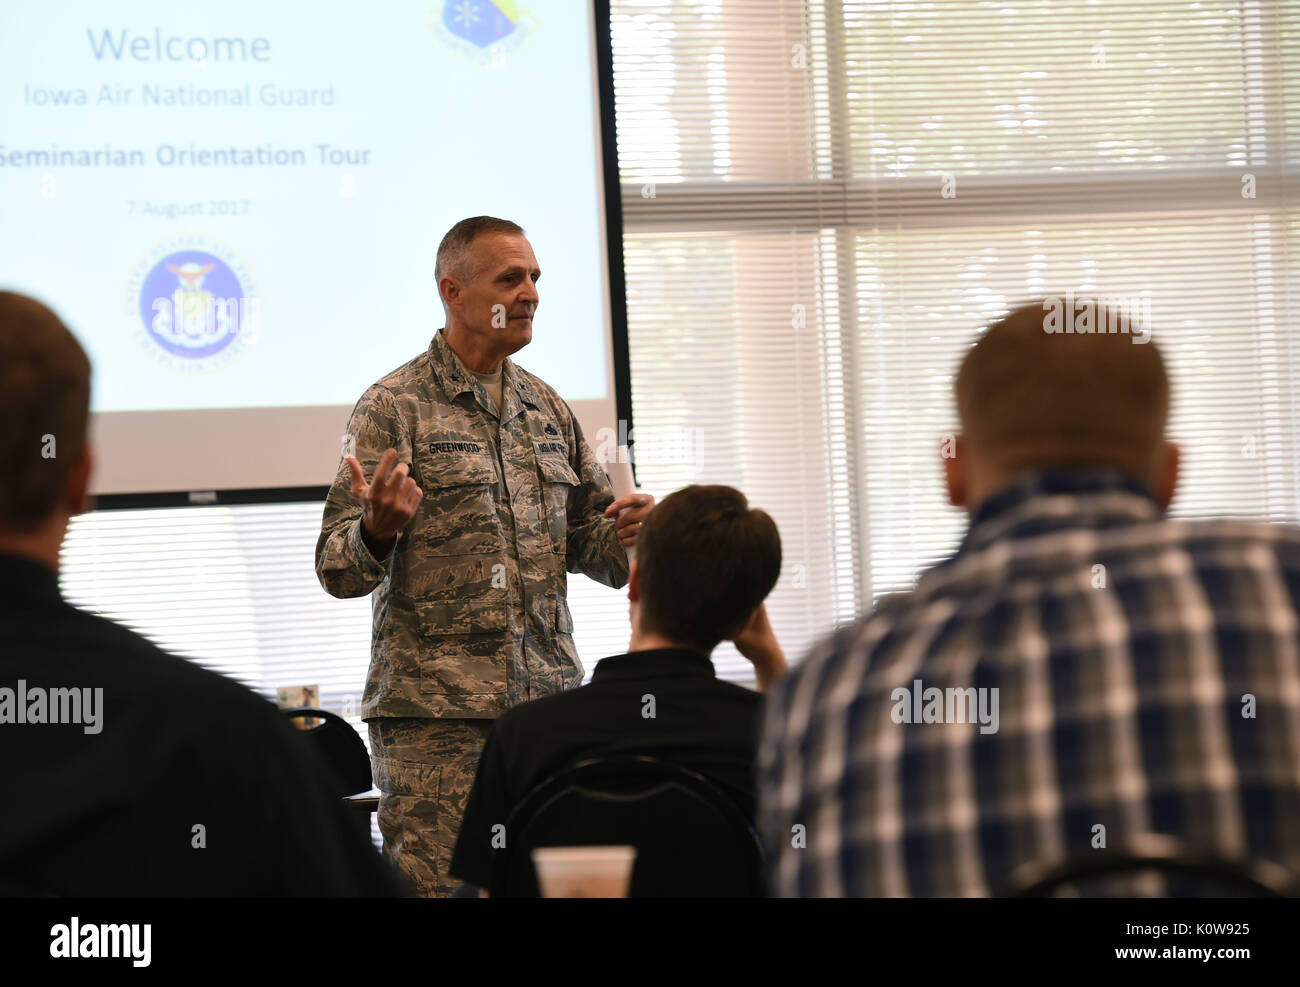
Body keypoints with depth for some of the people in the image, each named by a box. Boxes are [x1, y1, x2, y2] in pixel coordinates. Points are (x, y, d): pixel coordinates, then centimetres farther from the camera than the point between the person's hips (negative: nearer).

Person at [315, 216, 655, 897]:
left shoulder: (547, 408, 16)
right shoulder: (394, 407, -2)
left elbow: (583, 540, 23)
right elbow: (338, 571, -5)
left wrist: (621, 535, -1)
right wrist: (378, 528, -28)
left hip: (549, 696, 5)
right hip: (433, 712, -5)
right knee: (437, 887, -8)